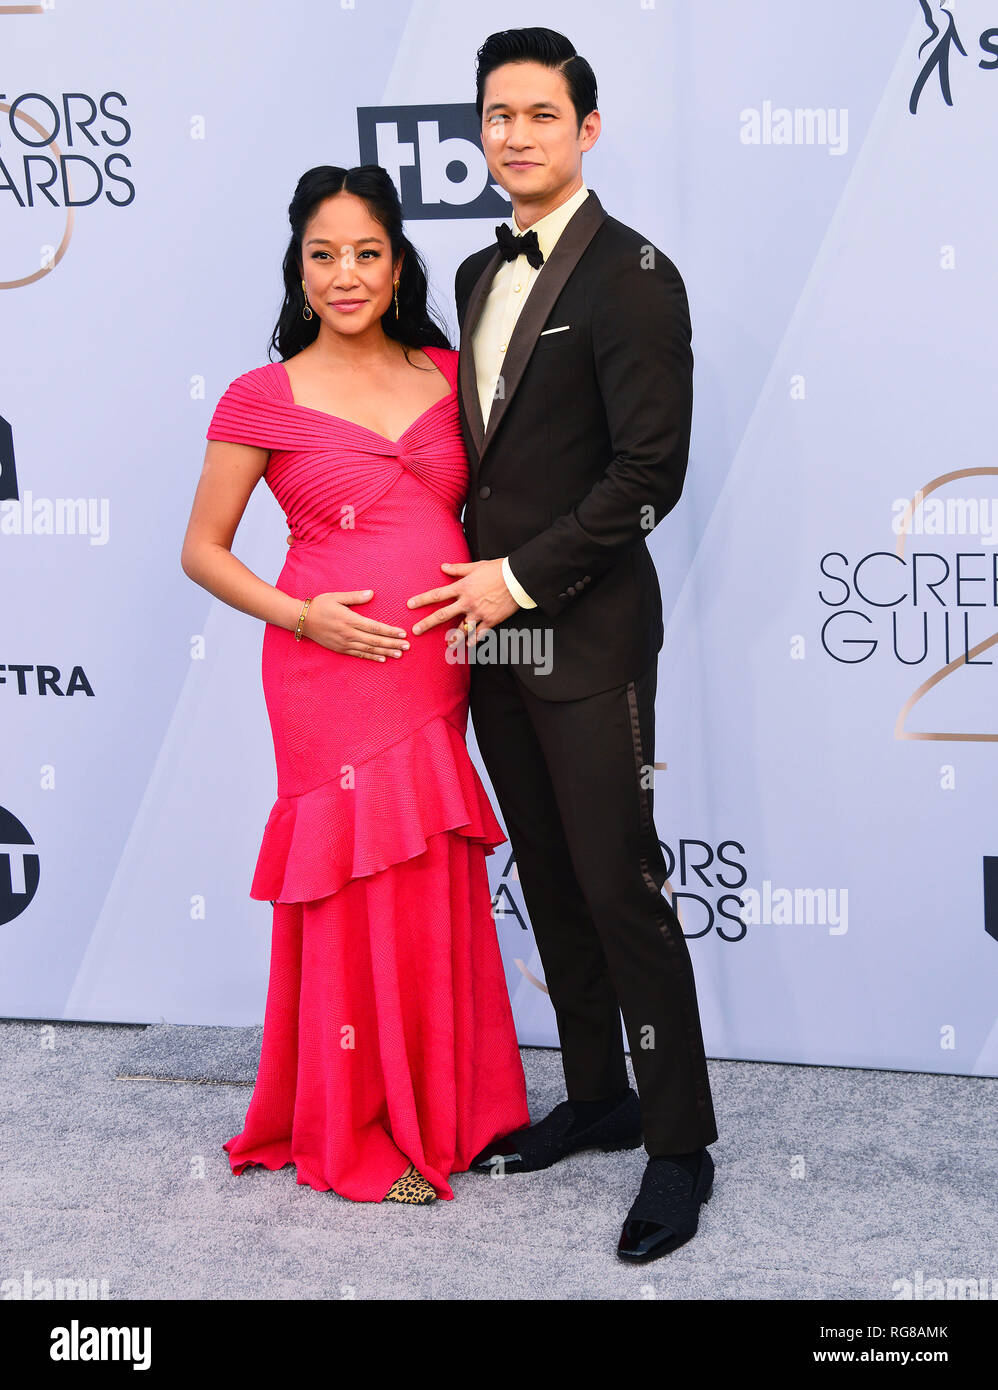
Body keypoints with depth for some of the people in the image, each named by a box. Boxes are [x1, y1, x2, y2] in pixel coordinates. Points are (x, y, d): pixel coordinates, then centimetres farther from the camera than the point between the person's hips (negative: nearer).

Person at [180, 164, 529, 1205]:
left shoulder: (446, 374, 9)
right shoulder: (263, 399, -3)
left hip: (437, 676, 4)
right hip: (334, 675, -4)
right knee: (359, 895, 3)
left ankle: (447, 1108, 29)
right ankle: (358, 1132, 20)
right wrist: (300, 615, -12)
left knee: (440, 893, 11)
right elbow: (202, 551, 2)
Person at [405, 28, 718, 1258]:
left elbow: (650, 471, -16)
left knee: (621, 889, -4)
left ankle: (680, 1143, 8)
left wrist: (520, 580, -14)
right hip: (492, 628, 8)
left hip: (587, 638, -7)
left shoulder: (633, 277, -10)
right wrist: (471, 583, 9)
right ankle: (596, 1099, 28)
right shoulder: (481, 274, 14)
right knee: (550, 885, 14)